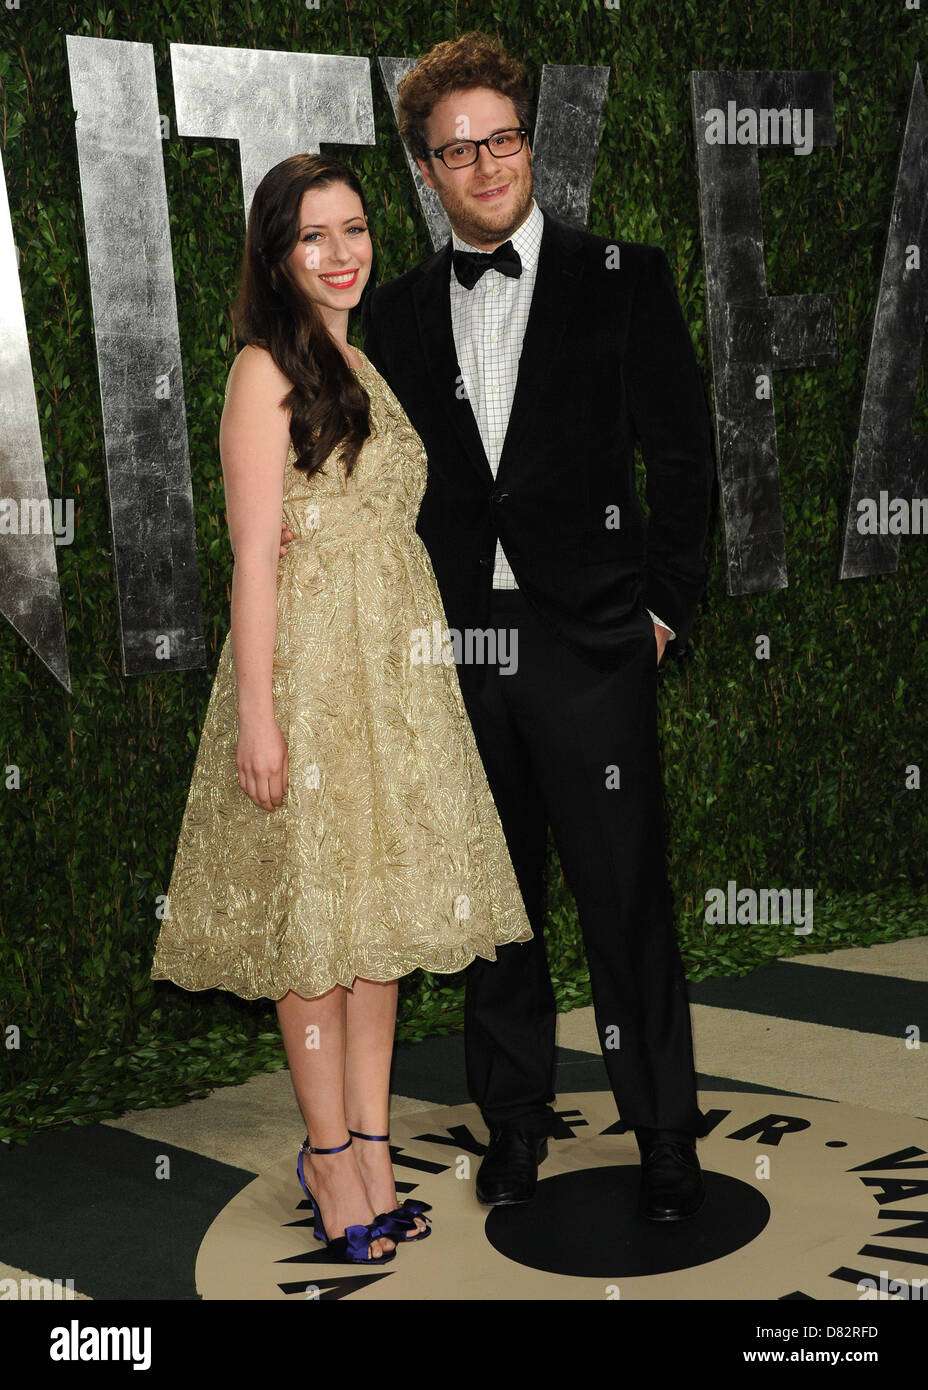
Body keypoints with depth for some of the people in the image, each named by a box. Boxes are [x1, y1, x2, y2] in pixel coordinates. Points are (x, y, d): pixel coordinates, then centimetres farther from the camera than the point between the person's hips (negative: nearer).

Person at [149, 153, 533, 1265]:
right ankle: (332, 1155, 11)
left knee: (381, 899, 9)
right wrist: (256, 713, -18)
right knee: (313, 907, 0)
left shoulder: (366, 367, 16)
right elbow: (255, 556, -13)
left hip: (396, 664, 8)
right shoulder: (267, 371, -8)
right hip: (309, 663, -8)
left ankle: (367, 1145, 18)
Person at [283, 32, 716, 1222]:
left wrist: (663, 609, -3)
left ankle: (665, 1138, 16)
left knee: (626, 900, 1)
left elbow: (683, 456, 1)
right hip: (455, 649, 3)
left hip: (590, 644, -3)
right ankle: (515, 1118, 28)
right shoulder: (395, 314, 10)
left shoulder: (621, 279, 1)